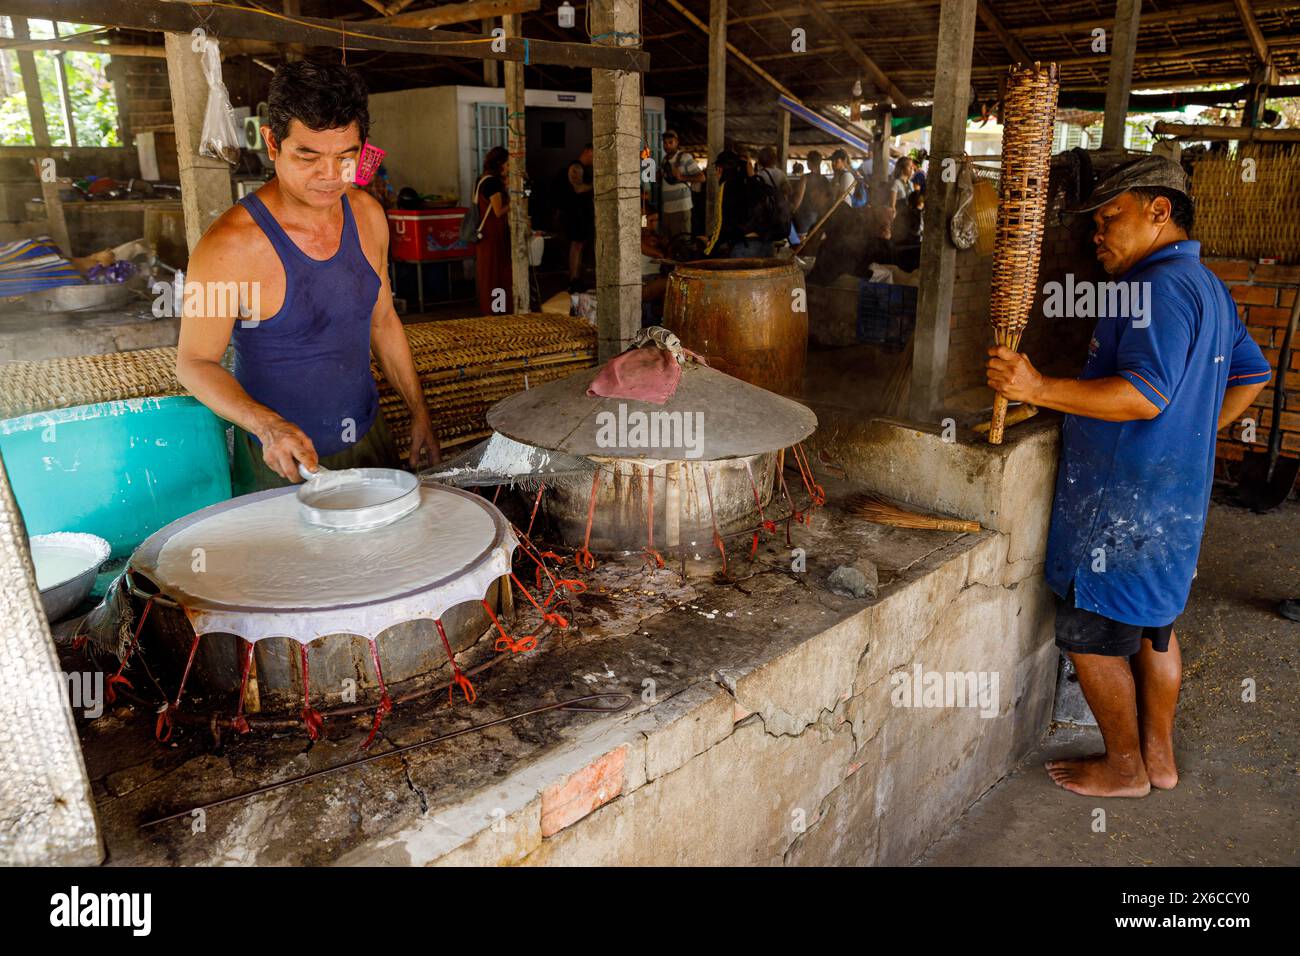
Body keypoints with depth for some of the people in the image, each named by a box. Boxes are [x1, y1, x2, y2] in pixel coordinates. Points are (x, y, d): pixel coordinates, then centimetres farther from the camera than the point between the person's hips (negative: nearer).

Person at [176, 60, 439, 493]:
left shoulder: (367, 215, -3)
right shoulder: (230, 246, -22)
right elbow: (195, 362, -14)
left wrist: (419, 412, 7)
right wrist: (268, 425, -31)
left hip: (369, 437, 6)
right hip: (279, 459, -6)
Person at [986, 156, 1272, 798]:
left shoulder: (1159, 285, -18)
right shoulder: (1209, 287, 15)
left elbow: (1145, 395, -29)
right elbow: (1251, 377, 21)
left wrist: (1040, 390, -29)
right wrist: (1192, 435, 19)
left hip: (1125, 500, -10)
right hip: (1175, 494, 10)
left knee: (1090, 636, 3)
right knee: (1154, 628, 20)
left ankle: (1124, 768, 19)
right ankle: (1159, 756, 34)